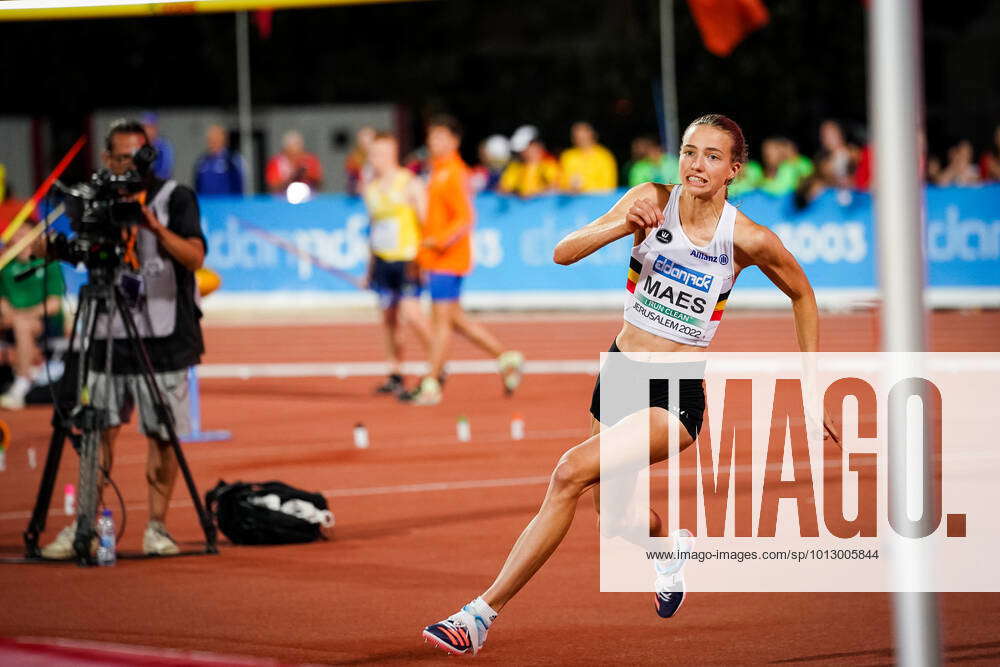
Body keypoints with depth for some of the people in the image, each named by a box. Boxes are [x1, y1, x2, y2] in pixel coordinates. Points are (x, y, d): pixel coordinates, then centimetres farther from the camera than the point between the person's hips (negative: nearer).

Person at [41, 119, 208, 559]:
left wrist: (155, 226, -24)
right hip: (109, 336, 3)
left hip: (163, 339, -3)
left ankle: (157, 527, 8)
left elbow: (194, 257, -11)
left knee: (161, 436, -1)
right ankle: (83, 527, 2)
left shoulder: (175, 198, 0)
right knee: (99, 432, -1)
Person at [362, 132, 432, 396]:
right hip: (382, 260, 6)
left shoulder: (410, 184, -5)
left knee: (410, 312, -17)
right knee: (389, 318, 5)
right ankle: (395, 375, 11)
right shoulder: (371, 188, 13)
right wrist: (370, 267, 21)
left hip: (407, 259, -6)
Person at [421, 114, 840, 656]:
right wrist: (622, 226, -31)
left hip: (677, 395, -5)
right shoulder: (651, 202, -6)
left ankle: (482, 614, -23)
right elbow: (563, 253, -13)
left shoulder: (749, 240, -10)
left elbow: (802, 295, 8)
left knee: (572, 472, -24)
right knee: (609, 503, 20)